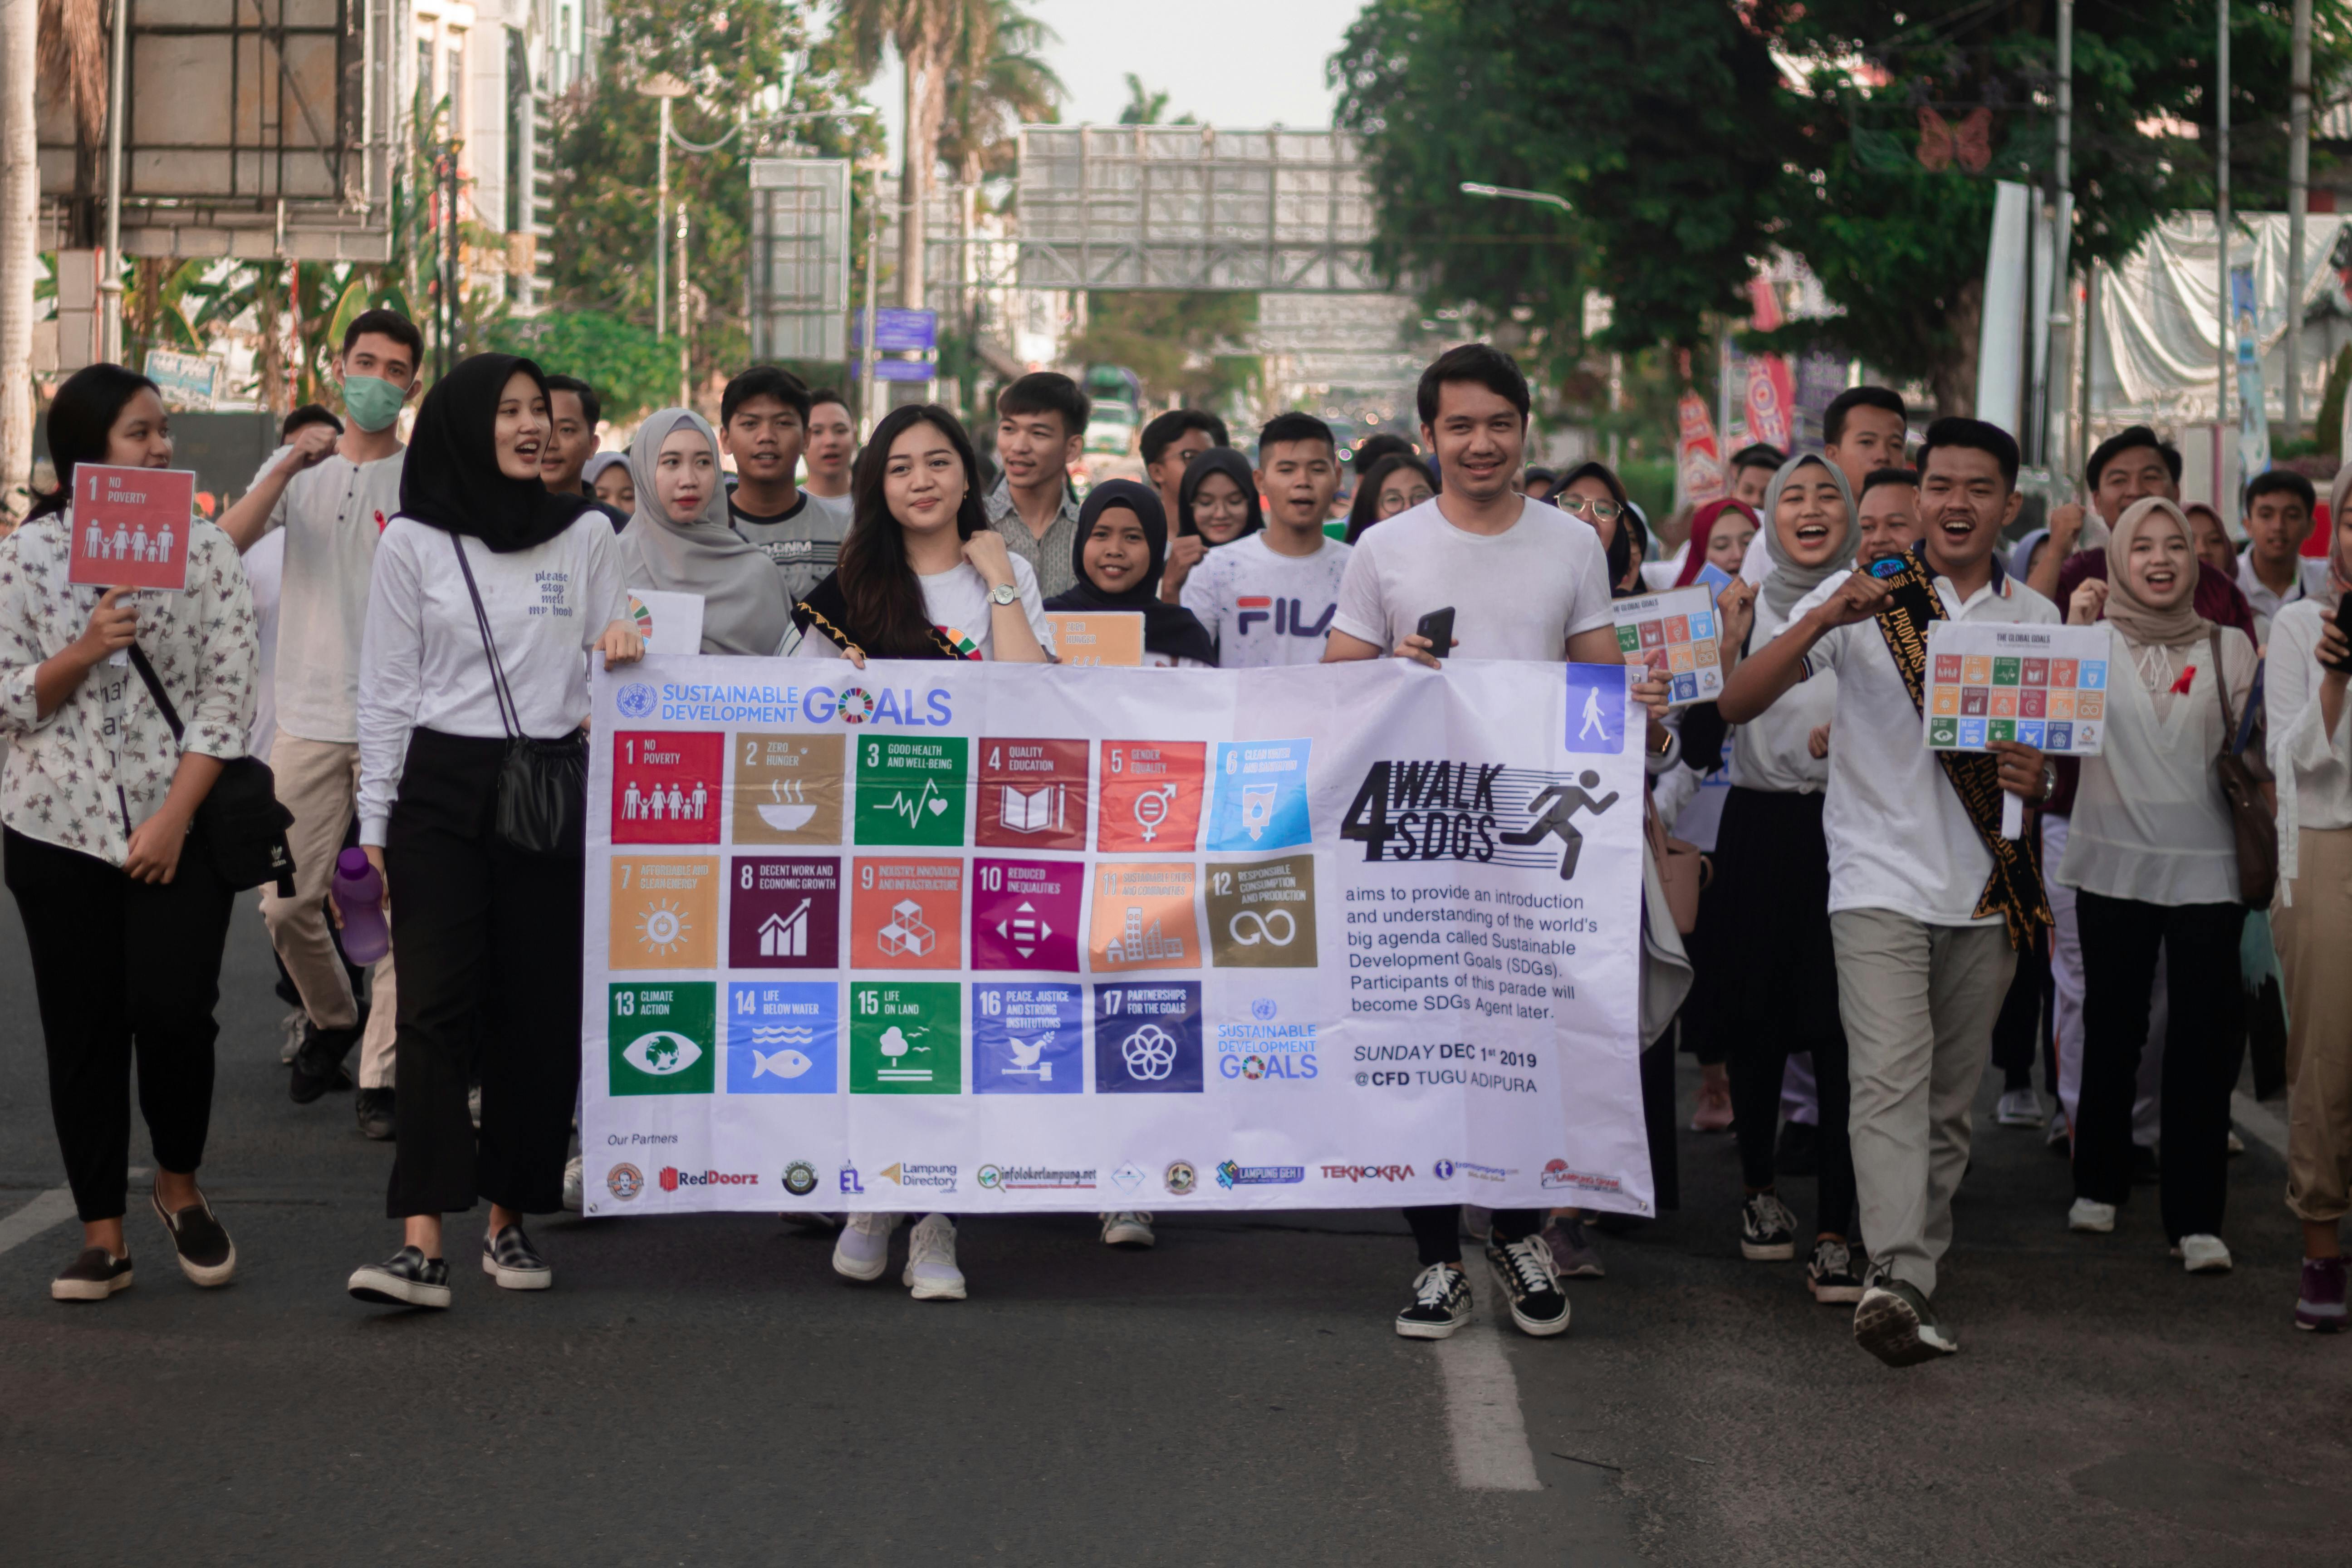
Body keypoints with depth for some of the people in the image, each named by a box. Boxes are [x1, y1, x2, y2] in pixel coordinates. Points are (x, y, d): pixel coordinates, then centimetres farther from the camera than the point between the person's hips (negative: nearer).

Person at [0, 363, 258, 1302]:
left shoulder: (202, 546, 2)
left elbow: (229, 691, -2)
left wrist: (177, 817, -10)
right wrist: (83, 653, -16)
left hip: (180, 826, -1)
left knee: (174, 1011, -11)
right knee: (83, 1029, 2)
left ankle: (179, 1184, 16)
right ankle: (102, 1234, 10)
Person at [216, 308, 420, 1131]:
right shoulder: (300, 470, 11)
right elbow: (222, 546, -5)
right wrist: (289, 467, -16)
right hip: (310, 715, 3)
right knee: (287, 901, 4)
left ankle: (383, 1075, 2)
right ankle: (331, 1020, 30)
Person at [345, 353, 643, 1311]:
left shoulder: (587, 535, 10)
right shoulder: (414, 543, 4)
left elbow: (607, 674, 16)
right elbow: (387, 692, 5)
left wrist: (621, 650, -8)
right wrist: (375, 825, 0)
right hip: (440, 790, -2)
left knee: (541, 1011, 2)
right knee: (437, 1006, -10)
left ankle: (509, 1221, 14)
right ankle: (422, 1242, -16)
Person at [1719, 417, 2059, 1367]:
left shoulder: (2038, 619, 11)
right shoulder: (1863, 596, 2)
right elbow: (1737, 705, -6)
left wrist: (2040, 780, -6)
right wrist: (1821, 620, -21)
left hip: (1987, 891, 4)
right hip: (1882, 882, -4)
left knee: (1952, 1101, 7)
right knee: (1890, 1081, -19)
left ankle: (1912, 1278, 15)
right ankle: (1896, 1281, -28)